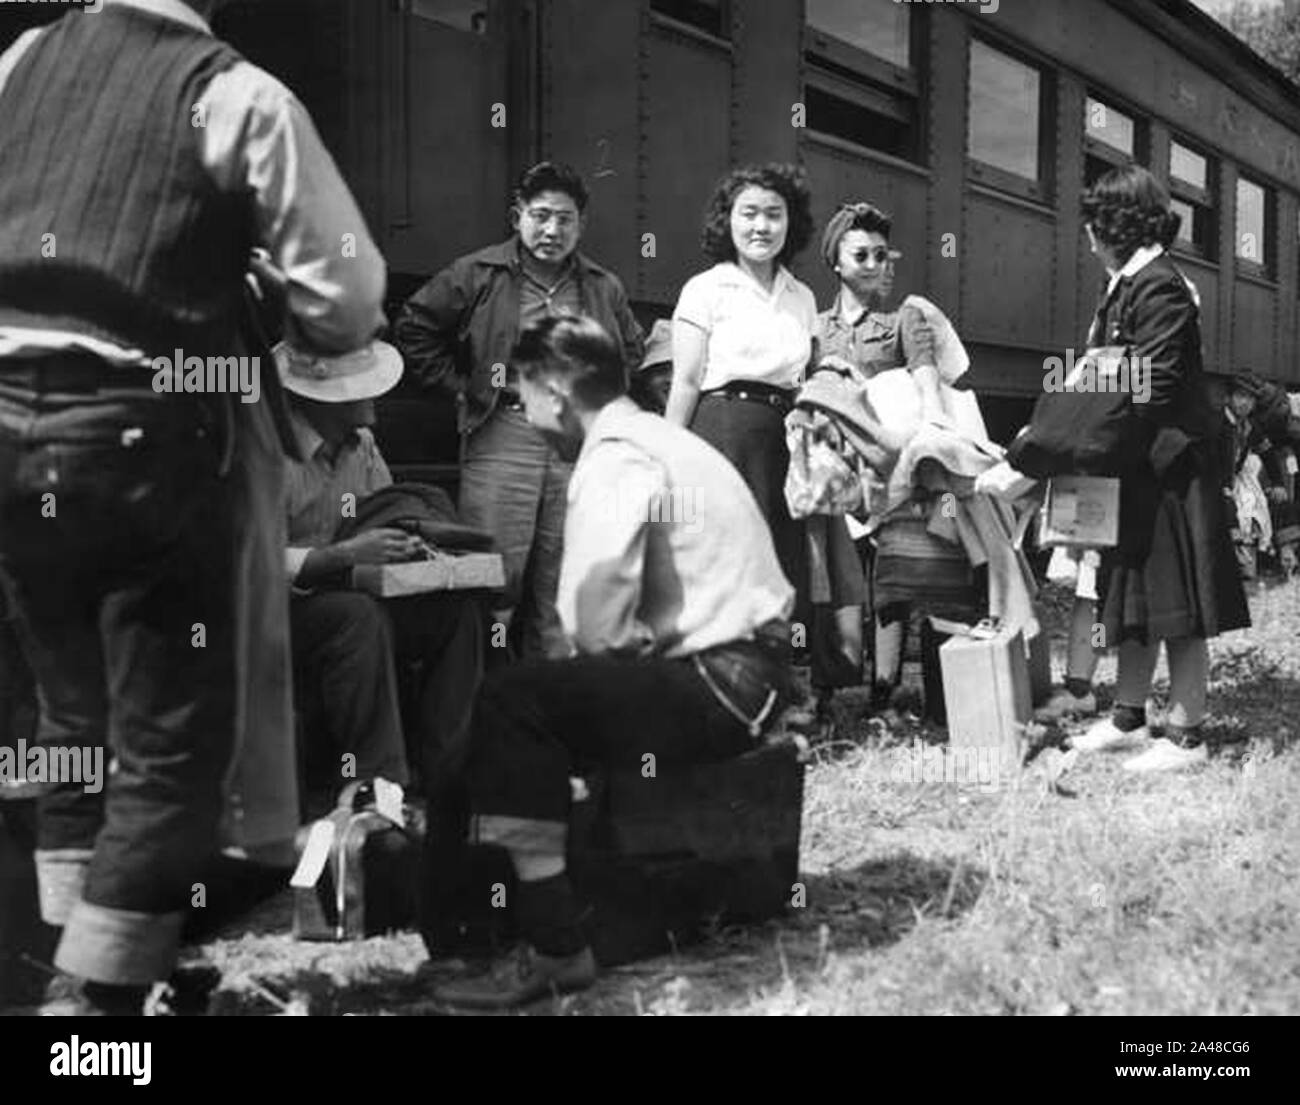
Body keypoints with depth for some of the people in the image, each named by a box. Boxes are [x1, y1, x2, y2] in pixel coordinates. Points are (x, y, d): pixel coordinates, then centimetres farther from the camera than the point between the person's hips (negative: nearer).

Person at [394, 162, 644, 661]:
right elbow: (414, 330, 5)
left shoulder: (604, 289, 14)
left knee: (562, 588, 8)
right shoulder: (477, 275, 2)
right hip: (502, 438, -3)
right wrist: (461, 388, 0)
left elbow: (630, 354, 28)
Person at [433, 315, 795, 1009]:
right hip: (744, 675, 10)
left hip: (716, 686, -10)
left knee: (507, 703, -15)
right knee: (545, 691, 20)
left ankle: (556, 950, -14)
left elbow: (594, 624, -24)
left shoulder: (614, 459, -13)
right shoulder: (658, 438, 17)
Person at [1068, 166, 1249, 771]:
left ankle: (1185, 735, 6)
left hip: (1169, 464, -10)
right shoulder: (1127, 285, 13)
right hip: (1137, 467, 10)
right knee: (1136, 598, 15)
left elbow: (1153, 388, -21)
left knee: (1177, 607, -2)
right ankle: (1128, 717, 25)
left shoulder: (1158, 287, -16)